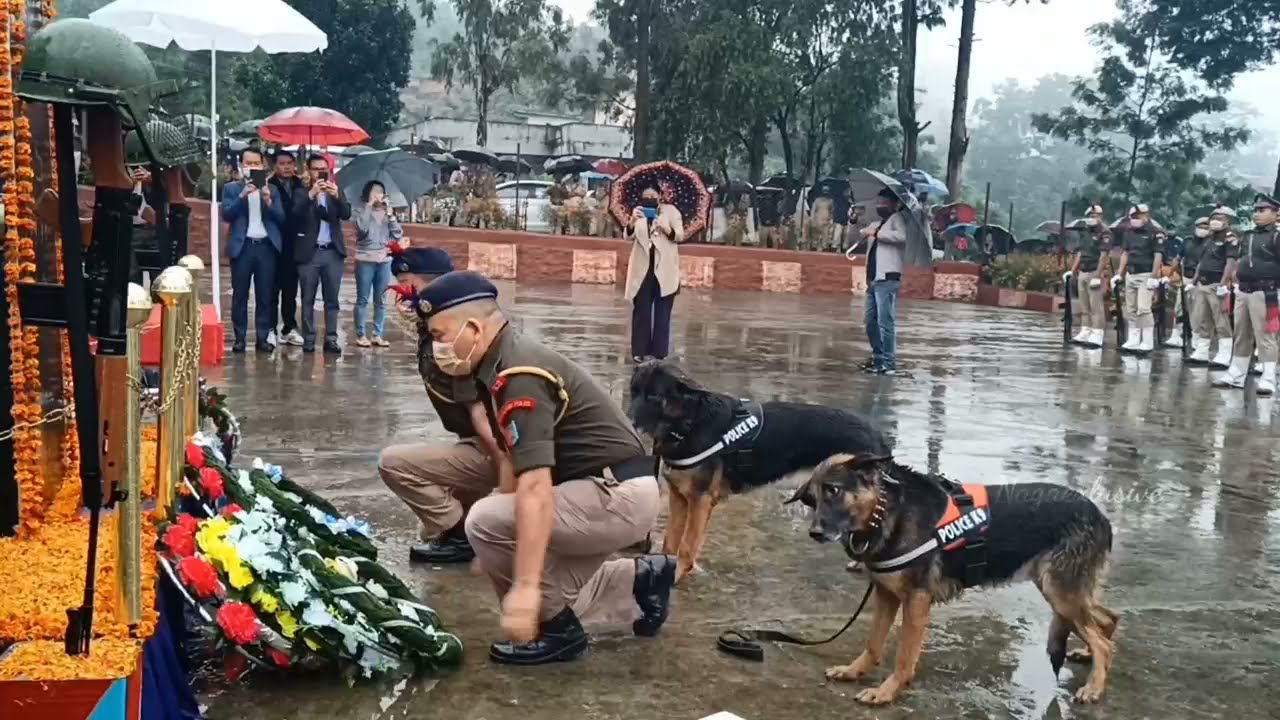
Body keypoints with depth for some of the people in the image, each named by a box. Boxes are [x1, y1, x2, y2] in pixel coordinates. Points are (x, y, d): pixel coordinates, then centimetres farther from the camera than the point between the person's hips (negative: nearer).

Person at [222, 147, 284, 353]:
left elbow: (281, 218, 4)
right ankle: (239, 338, 7)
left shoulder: (271, 189, 11)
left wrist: (268, 201, -12)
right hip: (243, 246, -1)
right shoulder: (231, 188, 7)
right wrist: (242, 196, -15)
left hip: (267, 246, 1)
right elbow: (226, 215, -5)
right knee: (240, 295, 1)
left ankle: (262, 337, 9)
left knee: (265, 296, 3)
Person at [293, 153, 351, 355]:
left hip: (333, 252, 2)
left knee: (332, 299, 3)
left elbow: (346, 214, -5)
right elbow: (295, 214, -15)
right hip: (309, 252, -2)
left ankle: (331, 339, 6)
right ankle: (308, 339, 7)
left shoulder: (336, 192, 10)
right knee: (308, 300, 2)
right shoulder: (302, 193, 3)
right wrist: (310, 194, -26)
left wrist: (337, 196, -21)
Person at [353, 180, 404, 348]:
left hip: (384, 261, 4)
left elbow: (398, 235, 3)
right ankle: (360, 335, 3)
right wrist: (369, 205, -14)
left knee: (380, 300, 6)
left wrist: (390, 214, -5)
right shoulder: (362, 212, 1)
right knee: (363, 299, -1)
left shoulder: (386, 213, 11)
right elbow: (362, 228, -21)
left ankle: (377, 335, 12)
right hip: (365, 260, -4)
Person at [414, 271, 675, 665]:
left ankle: (556, 630, -3)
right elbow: (514, 459, 17)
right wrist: (498, 550, 21)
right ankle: (640, 580, 24)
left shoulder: (519, 377, -23)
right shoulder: (506, 363, 8)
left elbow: (535, 488, -31)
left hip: (617, 495, -10)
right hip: (612, 491, 10)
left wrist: (525, 587, -35)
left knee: (483, 521, -17)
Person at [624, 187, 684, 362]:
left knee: (662, 312, 2)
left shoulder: (670, 211, 0)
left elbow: (680, 236, -7)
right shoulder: (638, 212, 6)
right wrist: (632, 222, -27)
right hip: (643, 269, 2)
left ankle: (659, 352, 6)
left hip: (665, 269, -2)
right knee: (641, 311, 5)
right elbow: (629, 237, -6)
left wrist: (666, 229, -27)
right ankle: (640, 351, 10)